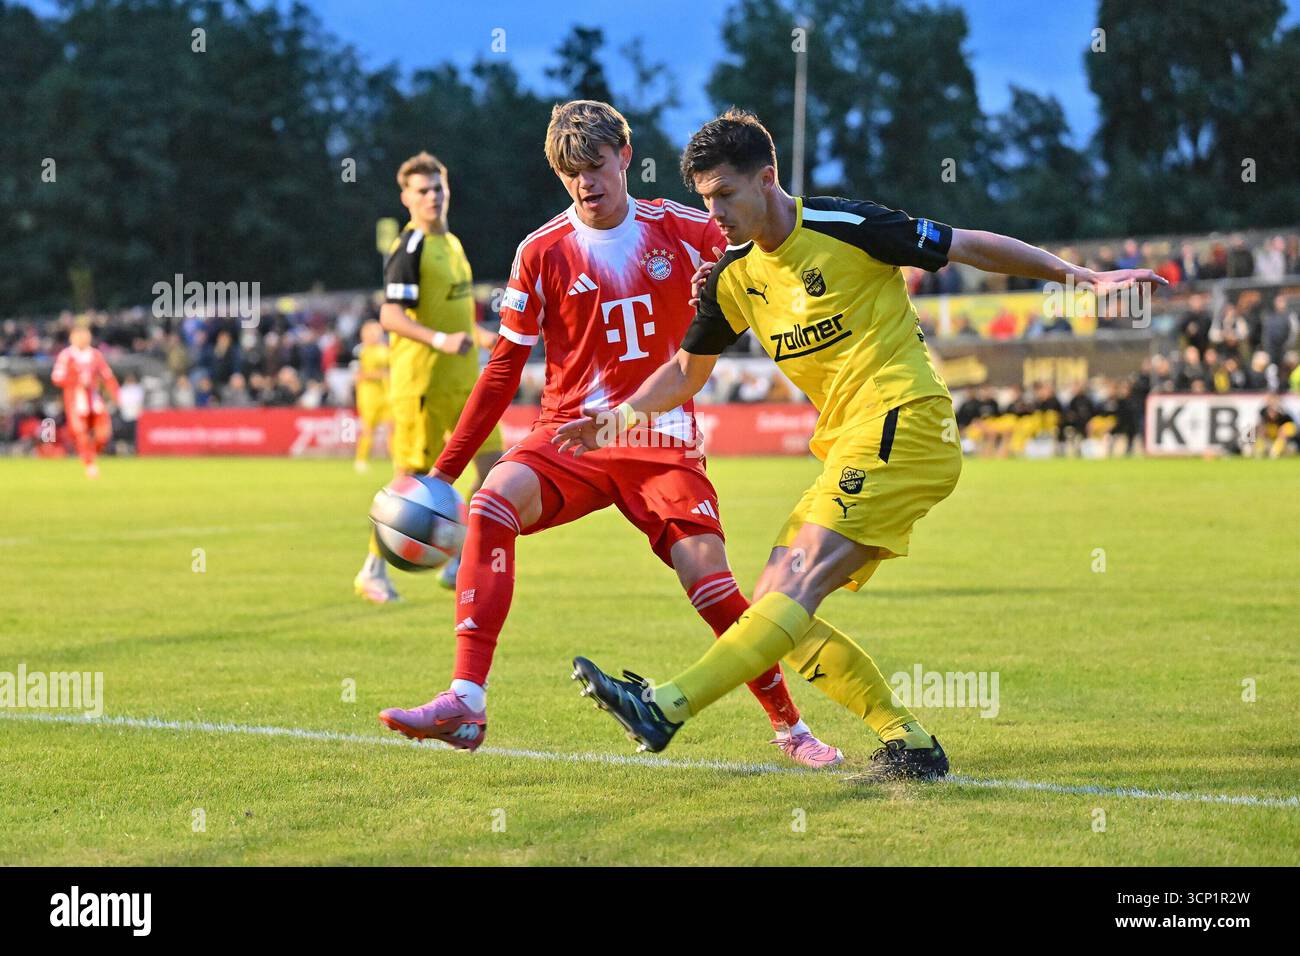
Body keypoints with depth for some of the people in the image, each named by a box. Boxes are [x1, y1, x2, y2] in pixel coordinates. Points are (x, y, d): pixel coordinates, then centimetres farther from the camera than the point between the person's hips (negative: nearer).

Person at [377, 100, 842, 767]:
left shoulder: (686, 231, 1)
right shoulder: (542, 253, 1)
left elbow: (760, 299, 16)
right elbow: (503, 371, 5)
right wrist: (443, 470, 2)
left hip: (662, 442, 0)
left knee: (708, 580, -13)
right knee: (492, 505, -28)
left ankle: (790, 728, 10)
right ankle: (465, 703, -32)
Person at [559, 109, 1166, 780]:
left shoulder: (844, 227, -8)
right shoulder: (733, 278, 11)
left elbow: (972, 247, -1)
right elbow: (687, 371, 25)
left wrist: (1083, 276, -3)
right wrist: (617, 416, 11)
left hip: (902, 424, -9)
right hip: (847, 447, 9)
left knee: (802, 579, -21)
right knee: (774, 604, -1)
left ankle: (666, 706, -35)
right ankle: (909, 744, 2)